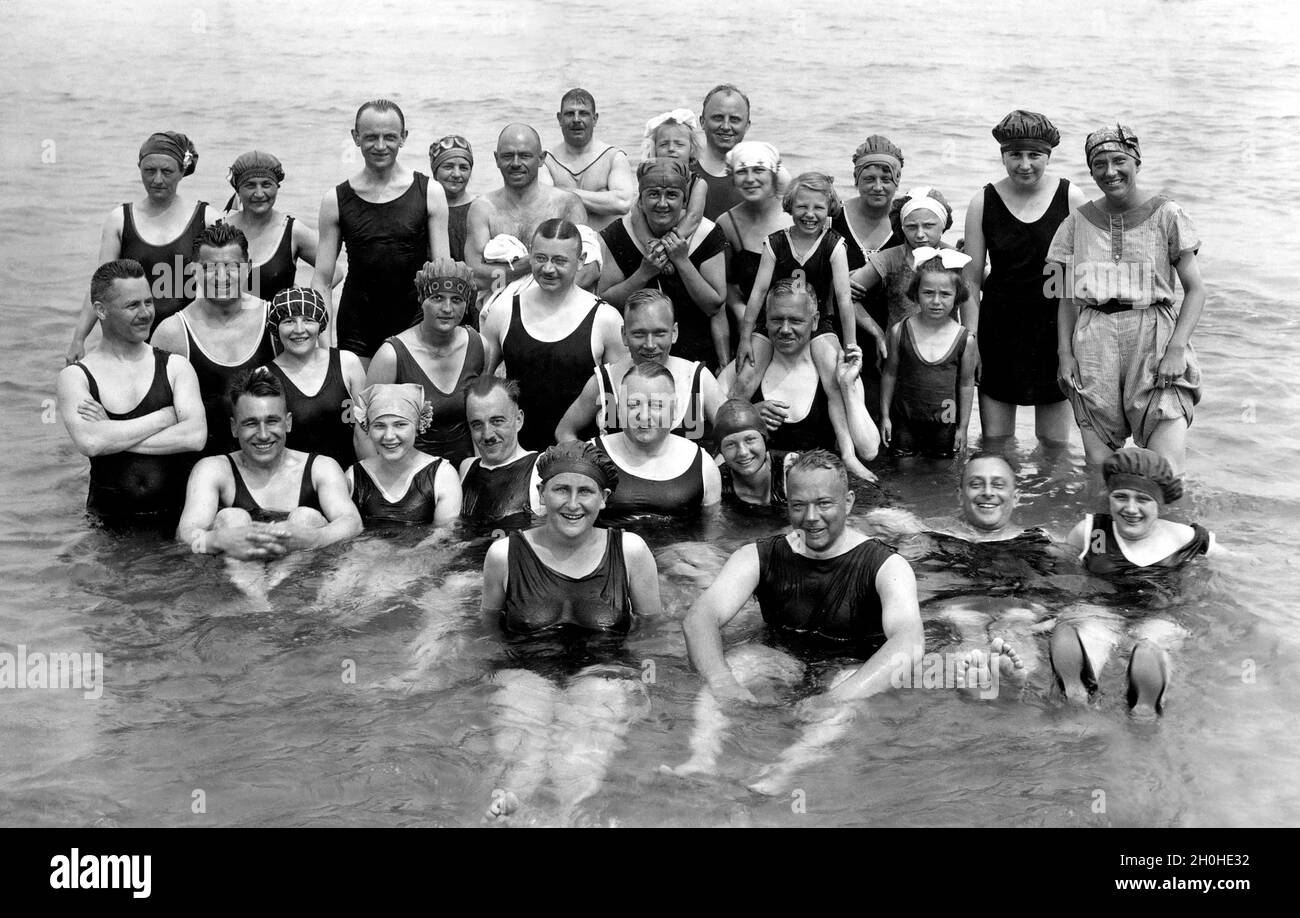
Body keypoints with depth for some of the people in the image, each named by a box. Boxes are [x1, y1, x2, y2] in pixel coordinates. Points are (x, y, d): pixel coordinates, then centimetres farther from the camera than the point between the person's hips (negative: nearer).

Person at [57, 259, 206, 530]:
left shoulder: (175, 368, 10)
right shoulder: (75, 376, 5)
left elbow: (195, 437, -6)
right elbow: (88, 442, -13)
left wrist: (113, 435, -7)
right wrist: (165, 417, -6)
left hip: (176, 518, 0)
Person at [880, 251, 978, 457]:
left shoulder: (966, 339, -7)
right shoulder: (899, 332, -7)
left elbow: (966, 384, 2)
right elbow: (890, 374, 3)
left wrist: (963, 427, 5)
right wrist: (885, 416, 5)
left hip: (944, 424, 0)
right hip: (904, 421, 0)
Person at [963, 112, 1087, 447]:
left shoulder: (1071, 198, -2)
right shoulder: (983, 202, 0)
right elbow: (971, 281, 4)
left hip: (1055, 327, -1)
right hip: (999, 328, 1)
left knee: (1054, 445, 8)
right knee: (994, 442, 5)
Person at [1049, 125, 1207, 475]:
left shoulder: (1166, 215, 3)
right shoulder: (1077, 222, 11)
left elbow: (1195, 290, 3)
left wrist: (1176, 348, -10)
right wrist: (1065, 353, 4)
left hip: (1154, 340, -2)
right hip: (1093, 341, 2)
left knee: (1163, 475, -16)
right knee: (1098, 463, -2)